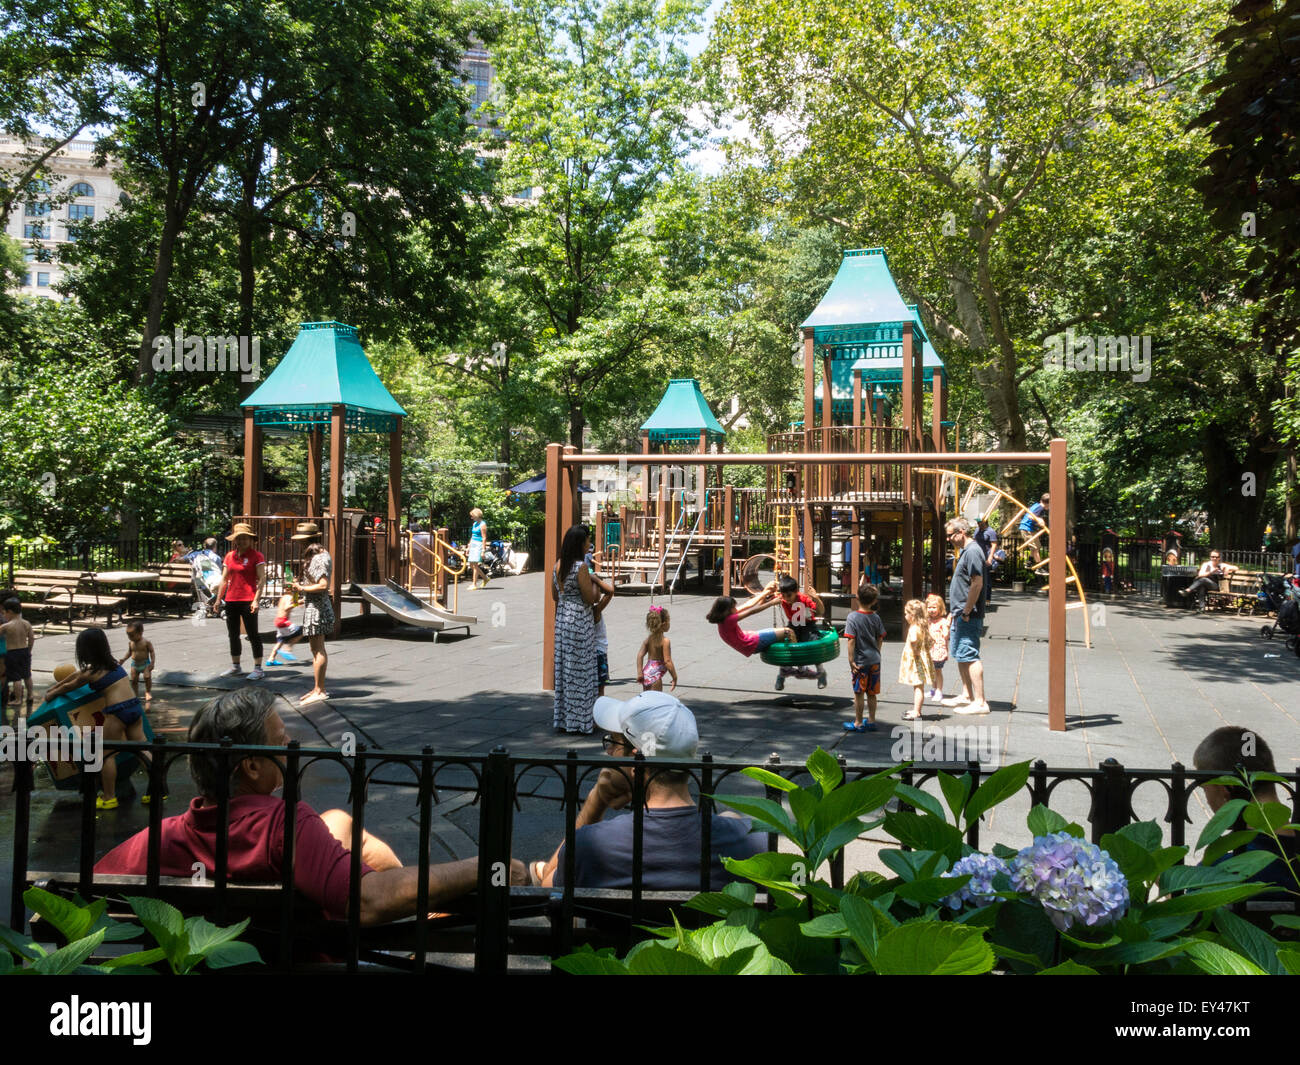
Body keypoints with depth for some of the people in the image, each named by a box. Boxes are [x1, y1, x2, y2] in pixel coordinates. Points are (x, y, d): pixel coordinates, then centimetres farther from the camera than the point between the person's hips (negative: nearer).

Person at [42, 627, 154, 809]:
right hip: (135, 706, 7)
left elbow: (68, 687, 14)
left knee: (106, 754, 6)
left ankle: (109, 798, 12)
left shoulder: (91, 673, -5)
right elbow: (78, 674, 29)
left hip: (117, 712, -7)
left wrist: (51, 694, 33)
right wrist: (57, 685, 40)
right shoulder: (112, 663, 15)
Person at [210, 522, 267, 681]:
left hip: (248, 601, -6)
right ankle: (235, 667, 25)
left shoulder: (256, 556, -4)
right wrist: (218, 599, 12)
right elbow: (224, 579, 16)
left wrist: (256, 599, -18)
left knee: (253, 635, -4)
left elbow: (262, 579, -10)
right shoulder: (229, 556, 12)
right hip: (231, 600, 6)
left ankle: (258, 668, 1)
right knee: (233, 634, 14)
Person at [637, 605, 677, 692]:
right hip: (655, 676, -7)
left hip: (646, 673, 7)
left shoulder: (648, 639, 6)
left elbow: (640, 655, 1)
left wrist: (639, 672, 2)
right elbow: (667, 661, -17)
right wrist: (674, 677, -10)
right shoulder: (665, 641, -14)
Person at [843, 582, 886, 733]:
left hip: (860, 662, -4)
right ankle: (871, 721, 22)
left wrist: (851, 660, -13)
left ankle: (858, 723, 14)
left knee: (858, 693, 6)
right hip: (875, 660, 5)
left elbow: (851, 641, -17)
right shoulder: (876, 617, 0)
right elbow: (880, 639, 8)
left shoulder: (853, 617, -14)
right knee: (871, 693, 14)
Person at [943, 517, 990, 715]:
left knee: (970, 656, -10)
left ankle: (979, 702, -8)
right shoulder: (965, 551, 17)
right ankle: (967, 695, 29)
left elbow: (977, 583, -24)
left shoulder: (972, 552, -16)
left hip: (968, 617, -11)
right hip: (961, 615, 11)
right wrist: (955, 612, 20)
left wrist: (966, 612, -20)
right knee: (960, 655, 18)